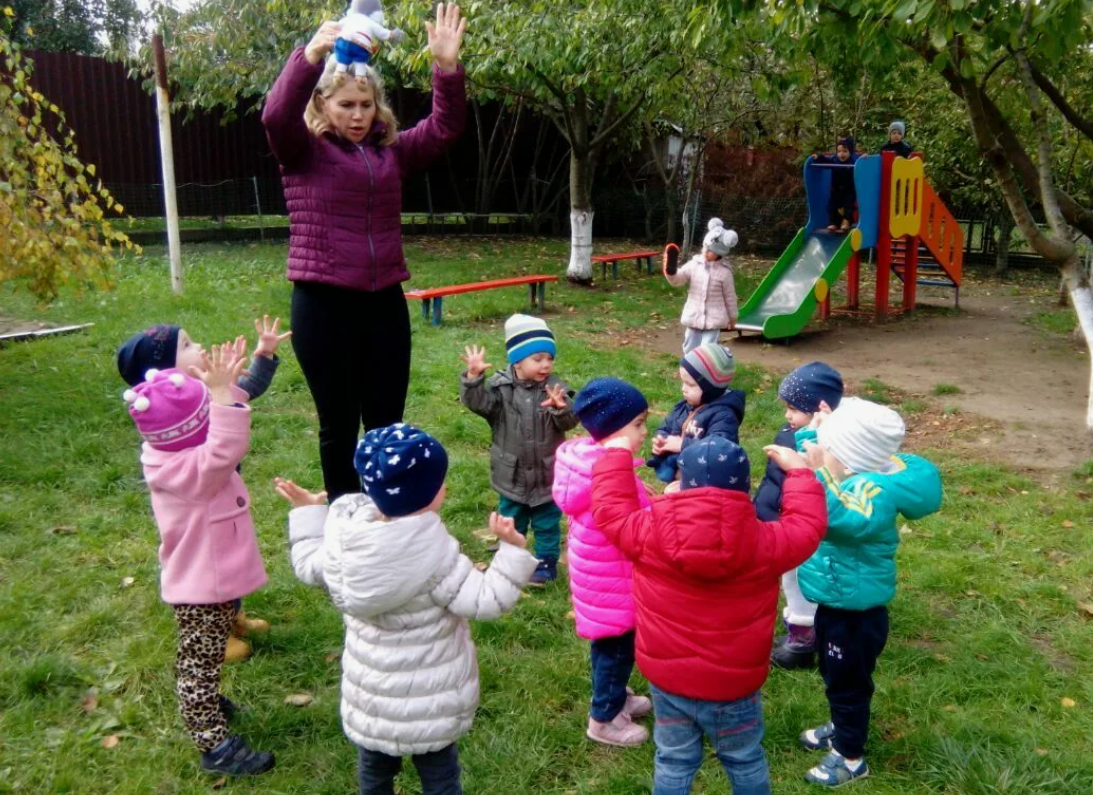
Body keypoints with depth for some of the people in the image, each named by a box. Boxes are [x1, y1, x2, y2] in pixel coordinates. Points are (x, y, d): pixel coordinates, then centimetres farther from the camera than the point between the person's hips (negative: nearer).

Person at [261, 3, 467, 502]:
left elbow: (445, 127, 0)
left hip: (384, 301, 4)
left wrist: (447, 66, -15)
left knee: (387, 422, 10)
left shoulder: (392, 152, 10)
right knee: (338, 424, 7)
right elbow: (276, 115, -20)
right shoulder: (303, 152, 0)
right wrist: (311, 56, -35)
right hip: (323, 304, -3)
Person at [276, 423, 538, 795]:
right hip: (427, 694, -4)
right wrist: (512, 551, -24)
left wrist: (305, 513, 19)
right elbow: (486, 602, -26)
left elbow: (311, 568, 7)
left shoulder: (345, 534, -13)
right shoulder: (435, 553, -28)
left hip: (370, 686, 5)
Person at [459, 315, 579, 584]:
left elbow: (569, 423, -18)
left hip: (546, 473, -1)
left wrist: (561, 409, -40)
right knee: (511, 521, 20)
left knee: (547, 523, 14)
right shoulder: (501, 387, -11)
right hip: (512, 474, 1)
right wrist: (473, 377, -37)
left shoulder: (555, 389, -11)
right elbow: (477, 403, -22)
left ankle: (547, 562, 31)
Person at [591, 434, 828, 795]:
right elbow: (808, 525, 3)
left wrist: (617, 454, 14)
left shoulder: (651, 533, -18)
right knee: (745, 762, 22)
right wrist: (799, 471, 17)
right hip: (734, 685, 0)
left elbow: (611, 508, 0)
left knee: (674, 763, 19)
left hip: (667, 678, 1)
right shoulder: (765, 543, -16)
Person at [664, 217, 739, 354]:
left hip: (713, 319, -4)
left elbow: (730, 296, 0)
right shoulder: (694, 264, -2)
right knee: (690, 350, 15)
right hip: (693, 317, 4)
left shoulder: (724, 272, -9)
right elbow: (677, 280, 0)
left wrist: (732, 317, 9)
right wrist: (670, 271, -22)